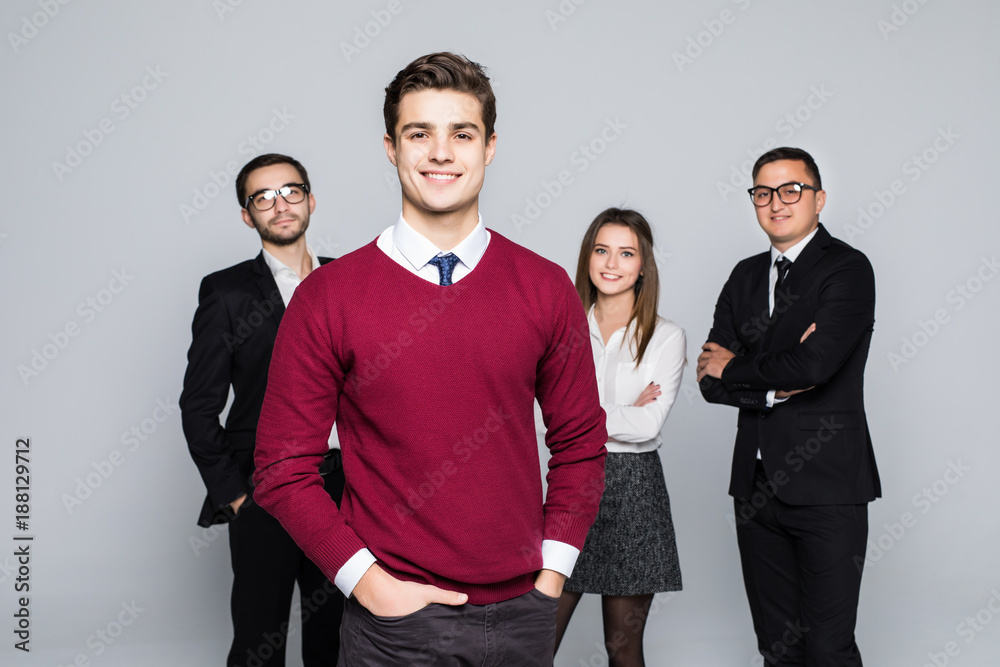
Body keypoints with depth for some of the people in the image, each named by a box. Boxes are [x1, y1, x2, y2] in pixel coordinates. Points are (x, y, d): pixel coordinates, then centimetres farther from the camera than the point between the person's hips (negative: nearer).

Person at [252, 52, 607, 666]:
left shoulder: (547, 289, -1)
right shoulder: (328, 298, -7)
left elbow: (579, 444, 6)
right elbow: (284, 468, -4)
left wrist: (551, 574, -1)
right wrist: (366, 581, -10)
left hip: (521, 613, 2)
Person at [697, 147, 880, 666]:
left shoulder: (848, 268, -6)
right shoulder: (746, 276, 13)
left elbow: (815, 363, -21)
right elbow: (711, 379, 5)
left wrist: (735, 368, -6)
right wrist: (776, 386, -12)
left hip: (826, 485, -6)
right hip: (757, 484, 6)